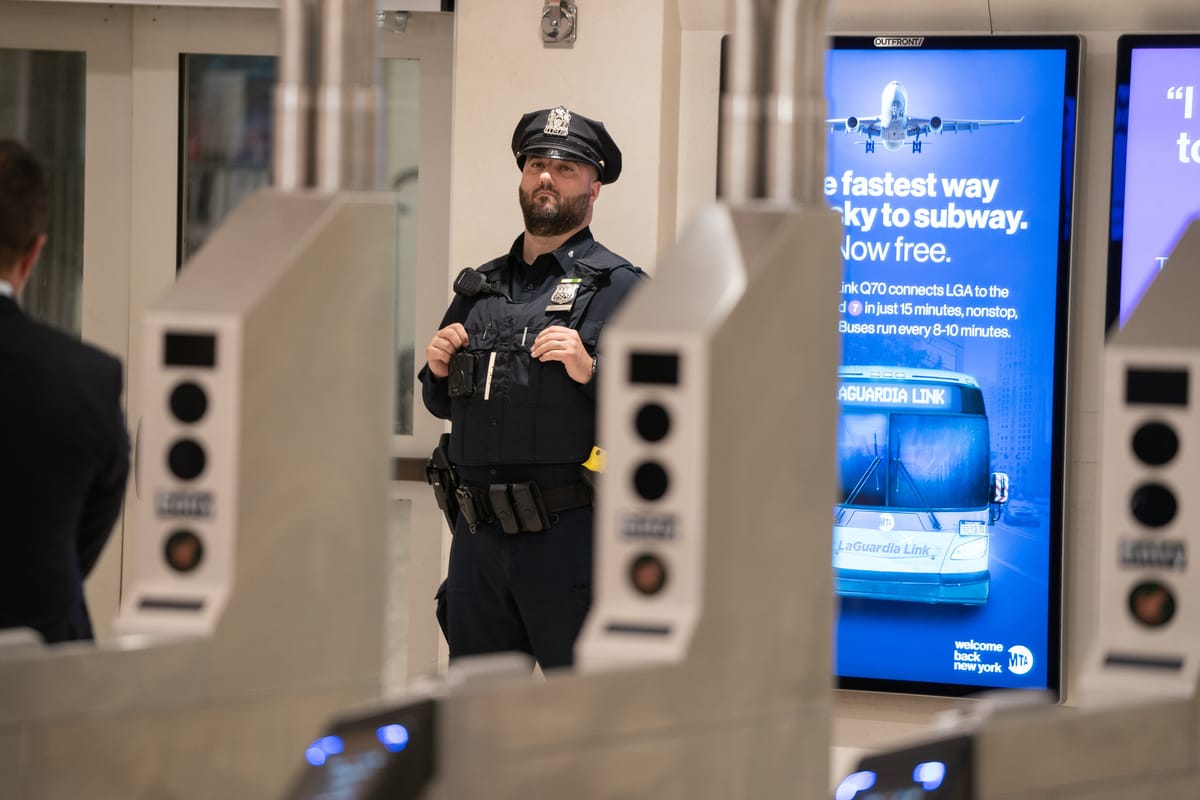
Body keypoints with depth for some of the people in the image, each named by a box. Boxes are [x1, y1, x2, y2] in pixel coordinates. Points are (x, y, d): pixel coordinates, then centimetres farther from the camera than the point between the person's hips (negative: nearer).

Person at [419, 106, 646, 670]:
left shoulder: (618, 286, 0)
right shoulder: (479, 286, 18)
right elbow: (442, 406, 27)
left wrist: (592, 371, -22)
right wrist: (437, 372, 6)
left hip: (570, 537, -6)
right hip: (477, 537, 6)